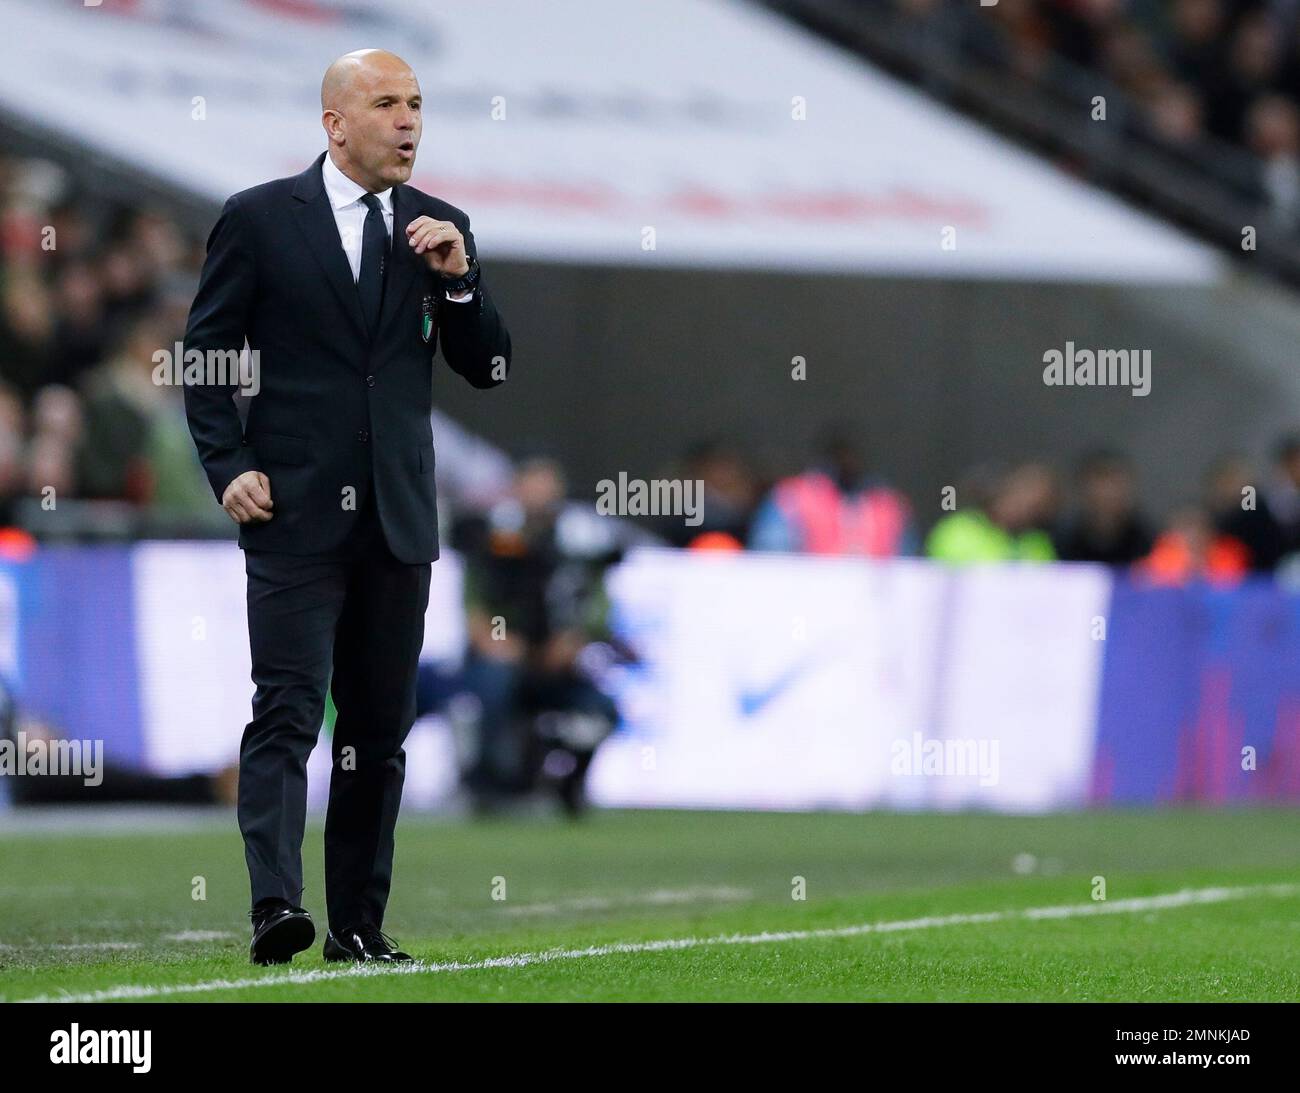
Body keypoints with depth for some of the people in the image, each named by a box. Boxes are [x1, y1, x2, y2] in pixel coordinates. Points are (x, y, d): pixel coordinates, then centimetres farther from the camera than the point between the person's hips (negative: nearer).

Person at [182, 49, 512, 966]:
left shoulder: (441, 229, 11)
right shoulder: (260, 220, 1)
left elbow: (490, 369, 9)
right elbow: (205, 354, 3)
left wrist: (458, 280, -7)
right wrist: (229, 468, -8)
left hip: (398, 513, 4)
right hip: (294, 511, -4)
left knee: (383, 726, 7)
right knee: (288, 709, -15)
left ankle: (359, 924, 14)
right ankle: (276, 907, -24)